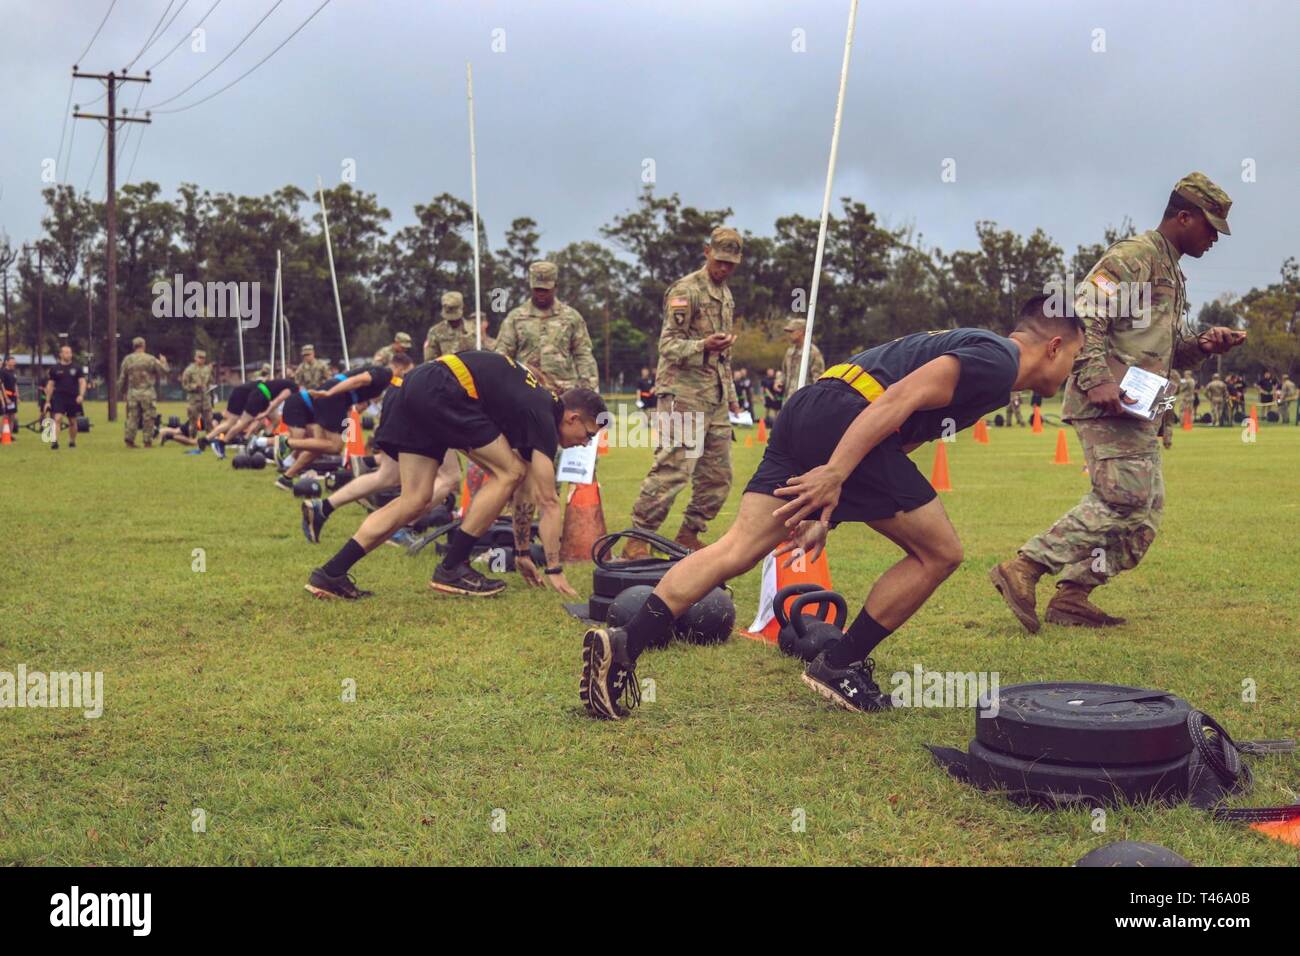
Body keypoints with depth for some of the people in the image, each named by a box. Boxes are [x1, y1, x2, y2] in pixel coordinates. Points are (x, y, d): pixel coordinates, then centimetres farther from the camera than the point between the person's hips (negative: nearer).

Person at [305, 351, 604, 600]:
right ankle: (451, 569, 0)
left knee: (416, 499, 9)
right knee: (508, 472, -2)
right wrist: (554, 570, 5)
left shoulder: (536, 403, 24)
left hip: (413, 386, 10)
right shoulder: (544, 418, -2)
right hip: (441, 390, -10)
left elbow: (523, 487, 29)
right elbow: (548, 502, -2)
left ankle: (331, 574, 6)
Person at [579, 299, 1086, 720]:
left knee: (736, 550, 0)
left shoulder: (970, 347, 31)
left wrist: (825, 513, 24)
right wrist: (835, 475, -23)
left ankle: (623, 644, -11)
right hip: (840, 415, -9)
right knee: (939, 551, 4)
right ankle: (838, 666, 9)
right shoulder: (997, 359, 1)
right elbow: (902, 397, -16)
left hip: (803, 413, 9)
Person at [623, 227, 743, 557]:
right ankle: (637, 541, -8)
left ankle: (688, 537, 20)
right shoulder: (685, 290, -7)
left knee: (718, 475, 8)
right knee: (673, 468, -14)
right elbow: (668, 345, -13)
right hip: (684, 395, -8)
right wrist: (702, 346, -29)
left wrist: (731, 394, 26)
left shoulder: (726, 295, 19)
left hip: (716, 398, 9)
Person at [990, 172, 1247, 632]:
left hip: (1138, 410, 10)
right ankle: (1023, 568, -17)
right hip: (1109, 404, -10)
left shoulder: (1172, 274, 27)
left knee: (1146, 509, 7)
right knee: (1123, 500, -18)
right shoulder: (1133, 255, -6)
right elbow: (1083, 315, -17)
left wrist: (1203, 346, 11)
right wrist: (1096, 380, -27)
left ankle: (1072, 597, 8)